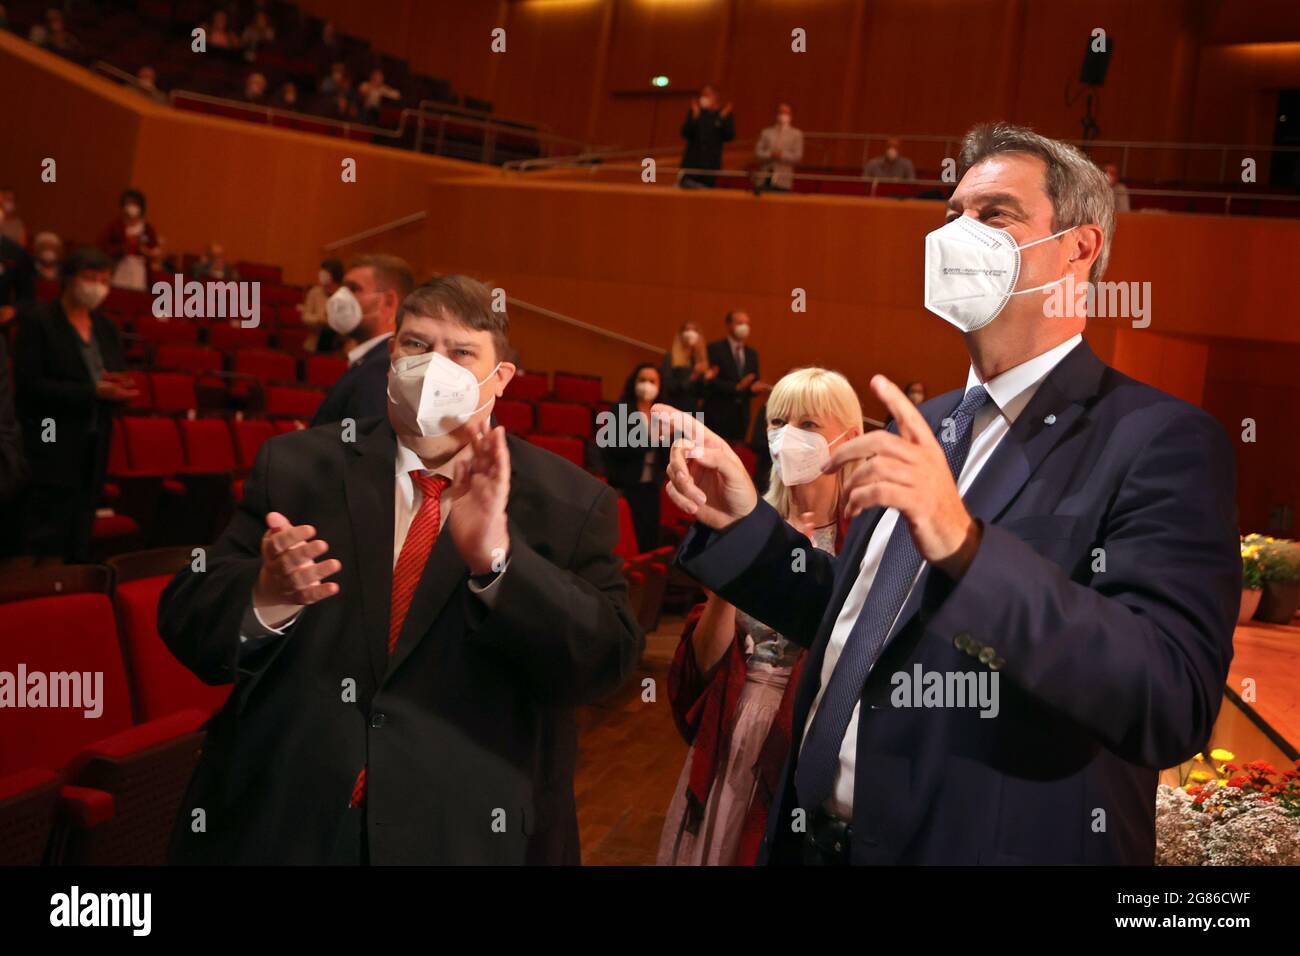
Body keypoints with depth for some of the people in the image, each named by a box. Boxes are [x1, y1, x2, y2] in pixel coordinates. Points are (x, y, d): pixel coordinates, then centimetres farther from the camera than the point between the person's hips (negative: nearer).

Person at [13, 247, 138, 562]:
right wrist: (91, 391, -21)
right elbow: (29, 385, -14)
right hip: (51, 450, -6)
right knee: (46, 543, -6)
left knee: (80, 542, 10)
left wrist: (119, 387, -10)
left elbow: (119, 377, 14)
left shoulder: (105, 327, 13)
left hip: (94, 450, 6)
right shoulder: (36, 321, -6)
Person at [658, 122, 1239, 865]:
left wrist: (964, 545, -36)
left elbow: (1175, 708, -25)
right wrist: (742, 523, 0)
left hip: (991, 846, -6)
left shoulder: (1164, 441, -13)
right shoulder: (926, 426, 7)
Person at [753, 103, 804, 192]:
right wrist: (770, 154, -12)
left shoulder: (796, 134, 8)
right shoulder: (766, 132, 13)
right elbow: (757, 153, 7)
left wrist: (782, 155, -14)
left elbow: (797, 157, 0)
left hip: (783, 181, -2)